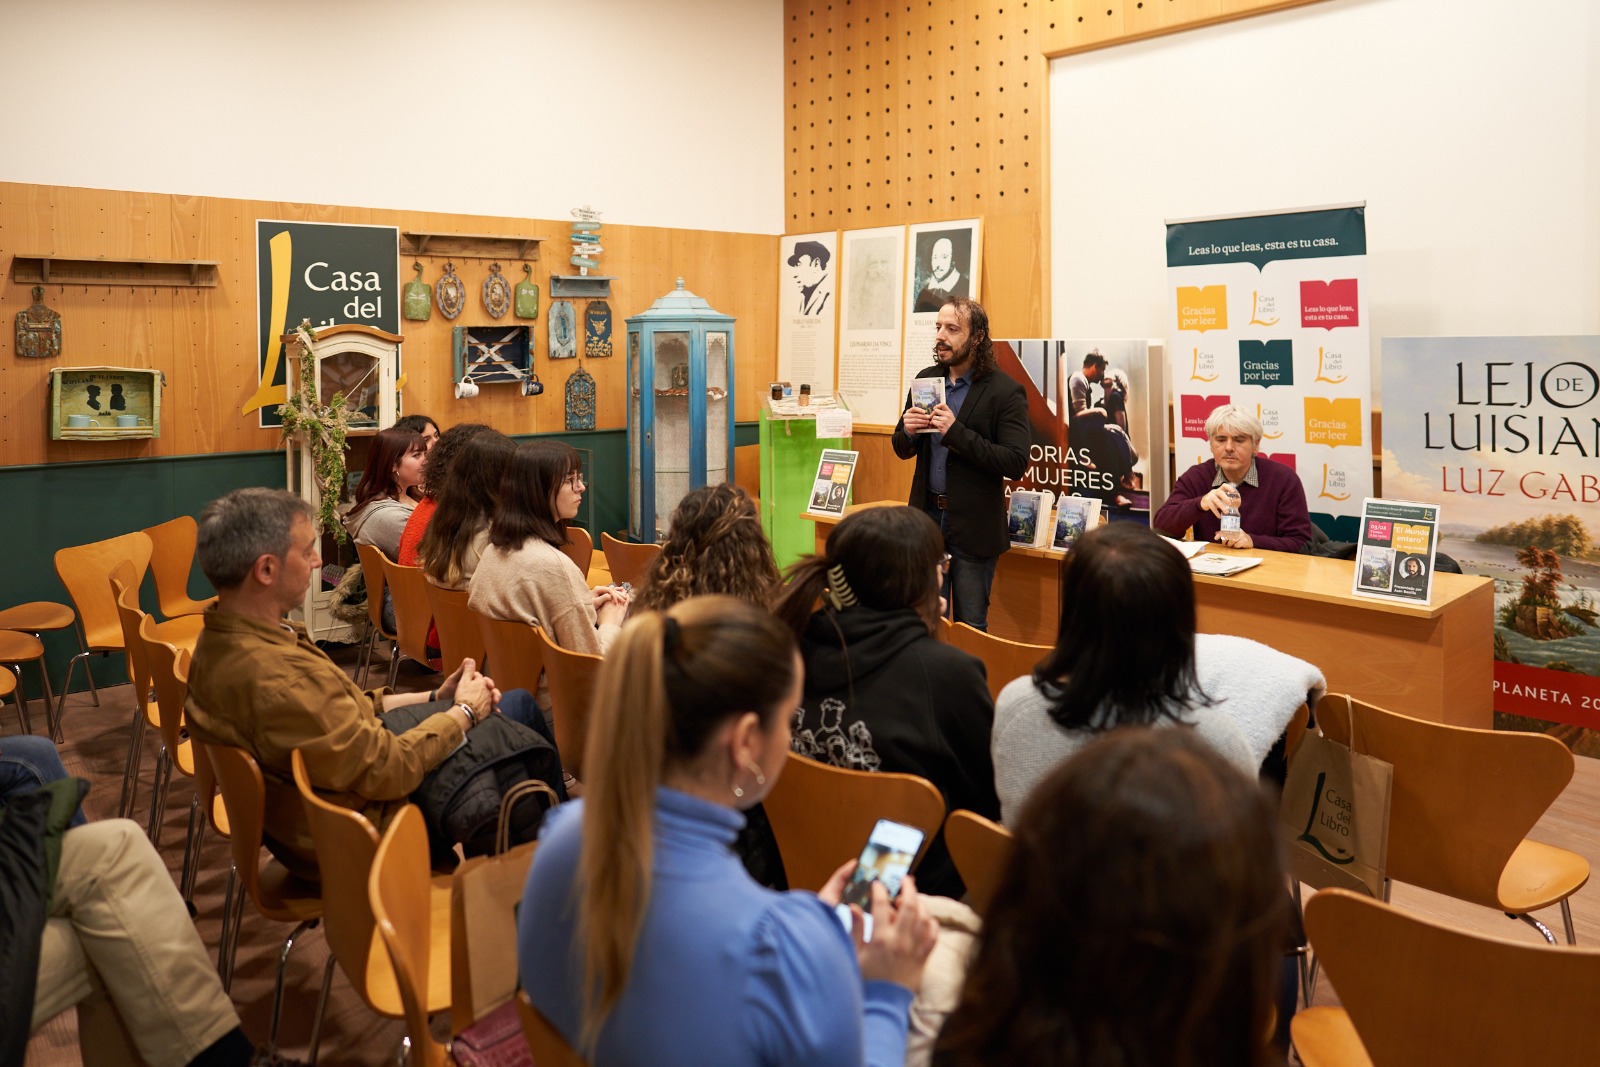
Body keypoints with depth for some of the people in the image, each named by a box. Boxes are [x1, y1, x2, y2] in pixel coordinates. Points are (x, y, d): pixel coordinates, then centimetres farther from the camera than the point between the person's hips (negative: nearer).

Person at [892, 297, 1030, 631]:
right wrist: (908, 432, -10)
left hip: (973, 527, -5)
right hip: (927, 516, 5)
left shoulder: (1006, 392, -10)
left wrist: (957, 432, -24)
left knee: (970, 626, 8)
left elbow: (1016, 463, -18)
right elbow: (903, 450, 14)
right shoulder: (926, 379, 7)